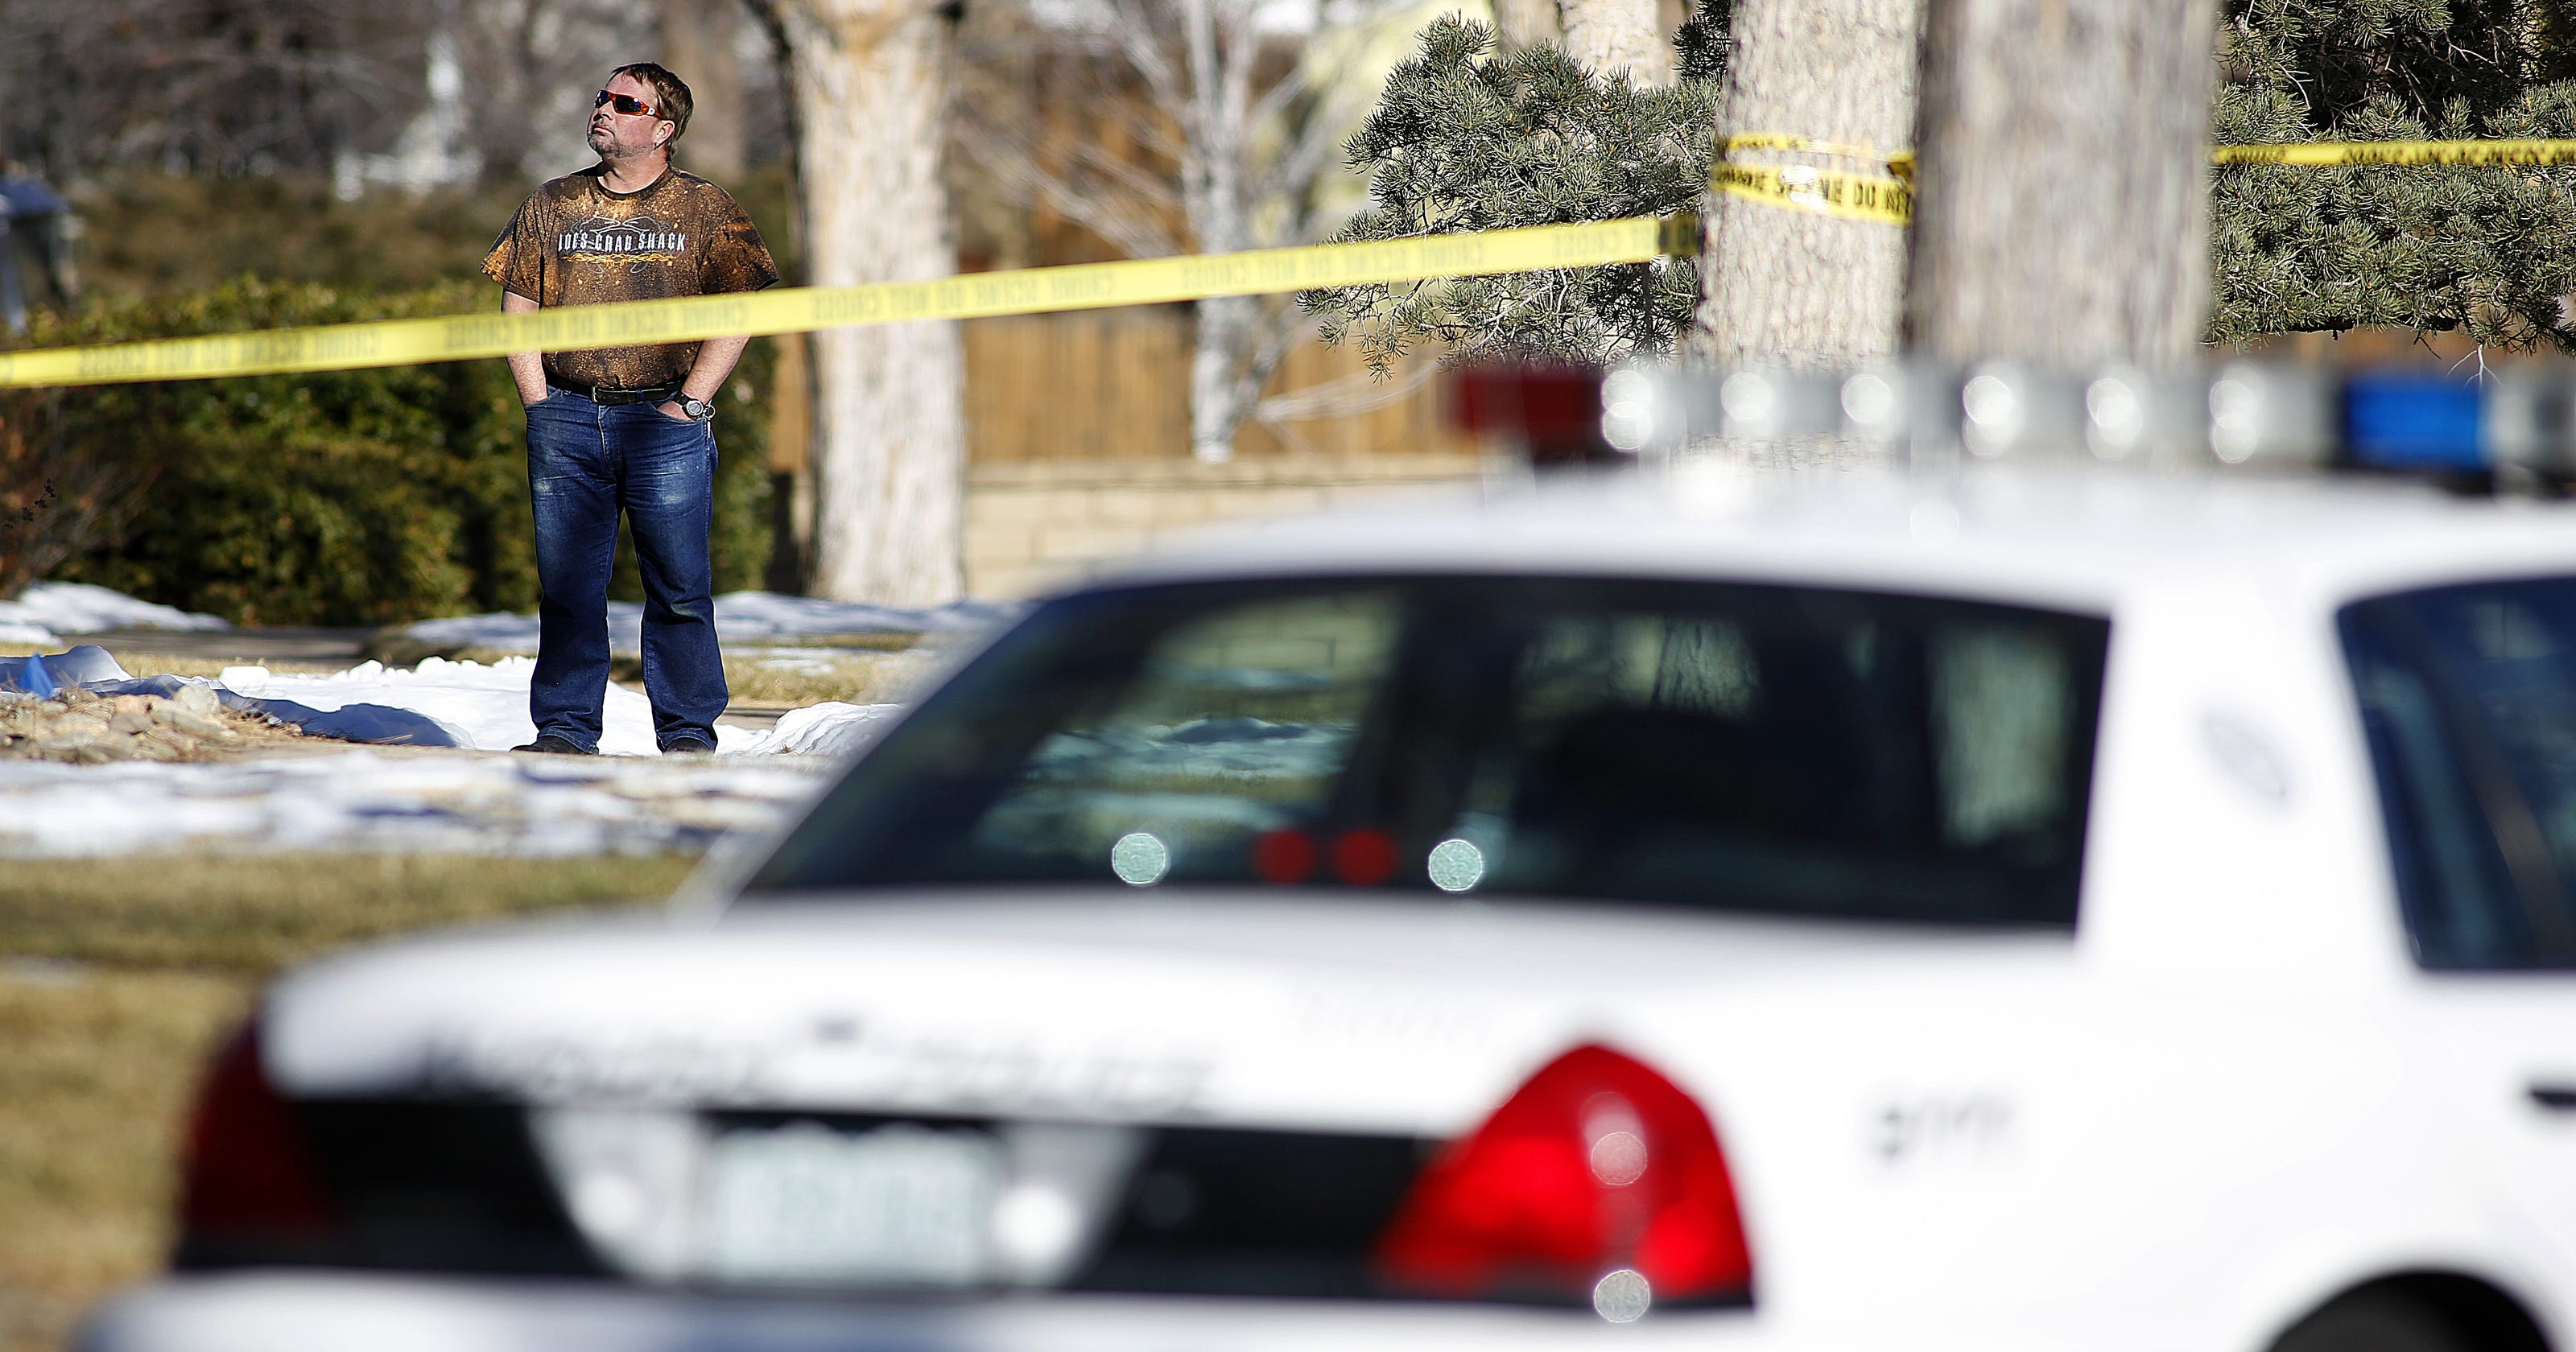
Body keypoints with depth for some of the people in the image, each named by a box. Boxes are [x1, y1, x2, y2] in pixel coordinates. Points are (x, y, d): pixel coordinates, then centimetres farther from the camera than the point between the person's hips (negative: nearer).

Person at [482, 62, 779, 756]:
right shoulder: (552, 206, 13)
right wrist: (541, 404, 2)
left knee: (679, 586, -3)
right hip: (567, 422, 2)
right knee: (567, 584, 1)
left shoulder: (705, 209, 4)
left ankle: (687, 731, 2)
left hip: (665, 420, -2)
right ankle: (565, 730, 5)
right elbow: (518, 309, 13)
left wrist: (690, 402, -8)